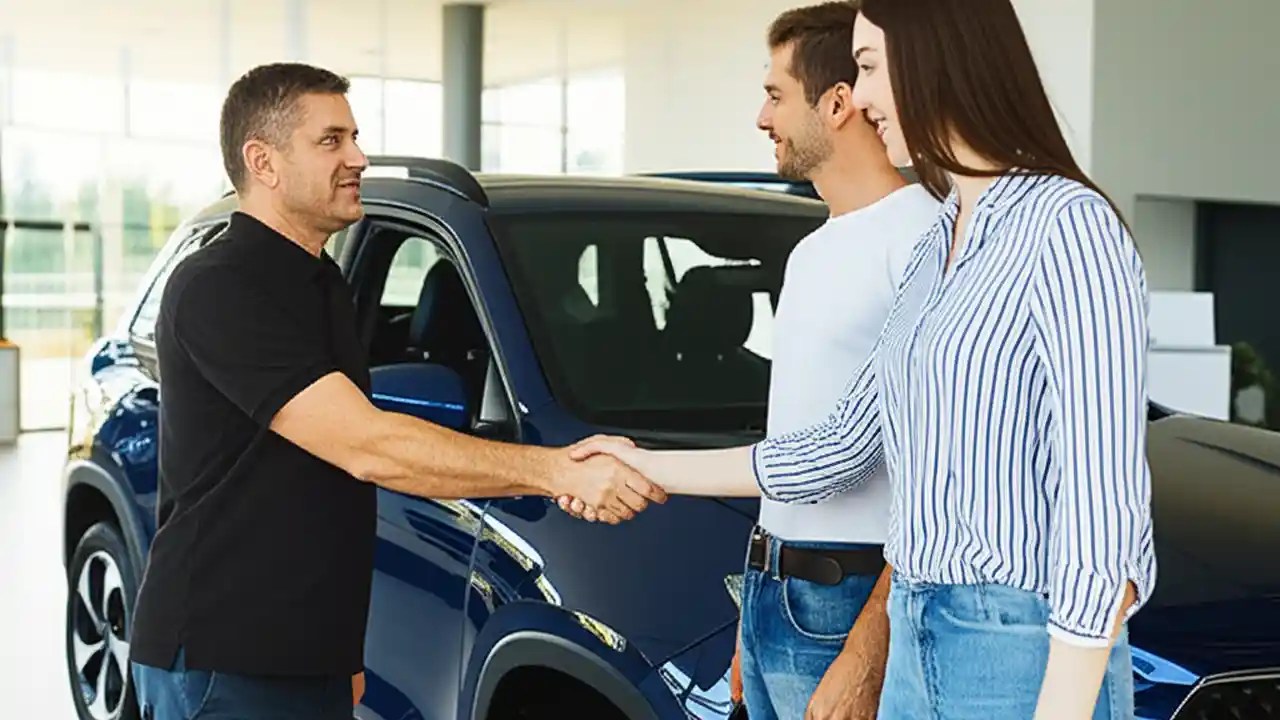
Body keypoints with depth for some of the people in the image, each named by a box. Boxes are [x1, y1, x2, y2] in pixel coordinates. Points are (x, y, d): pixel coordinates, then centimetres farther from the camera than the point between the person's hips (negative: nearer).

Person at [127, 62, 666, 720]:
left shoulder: (323, 284, 14)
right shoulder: (217, 289, -17)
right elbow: (368, 448, -25)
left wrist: (344, 649, 17)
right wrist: (557, 470, -26)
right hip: (221, 667, -8)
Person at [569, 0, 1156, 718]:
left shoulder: (1069, 227, -15)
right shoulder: (939, 247, 11)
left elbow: (1105, 512, -19)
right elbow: (844, 446, 15)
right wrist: (649, 467, 19)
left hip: (1028, 658, -8)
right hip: (919, 643, 8)